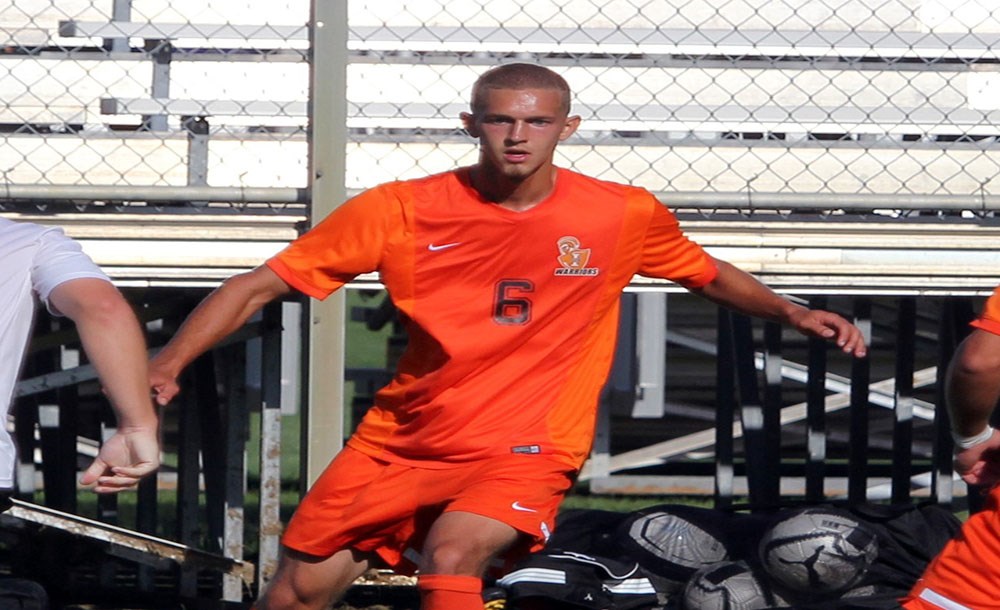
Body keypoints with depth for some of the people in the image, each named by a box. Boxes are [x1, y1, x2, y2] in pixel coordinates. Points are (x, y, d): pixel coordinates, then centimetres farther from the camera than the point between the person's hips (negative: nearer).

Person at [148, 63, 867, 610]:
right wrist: (169, 363, -17)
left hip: (523, 454, -2)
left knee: (452, 551, -32)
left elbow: (710, 275, 16)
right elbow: (260, 286, -5)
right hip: (397, 442, 2)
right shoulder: (403, 210, -8)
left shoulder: (625, 215, -5)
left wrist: (791, 311, 0)